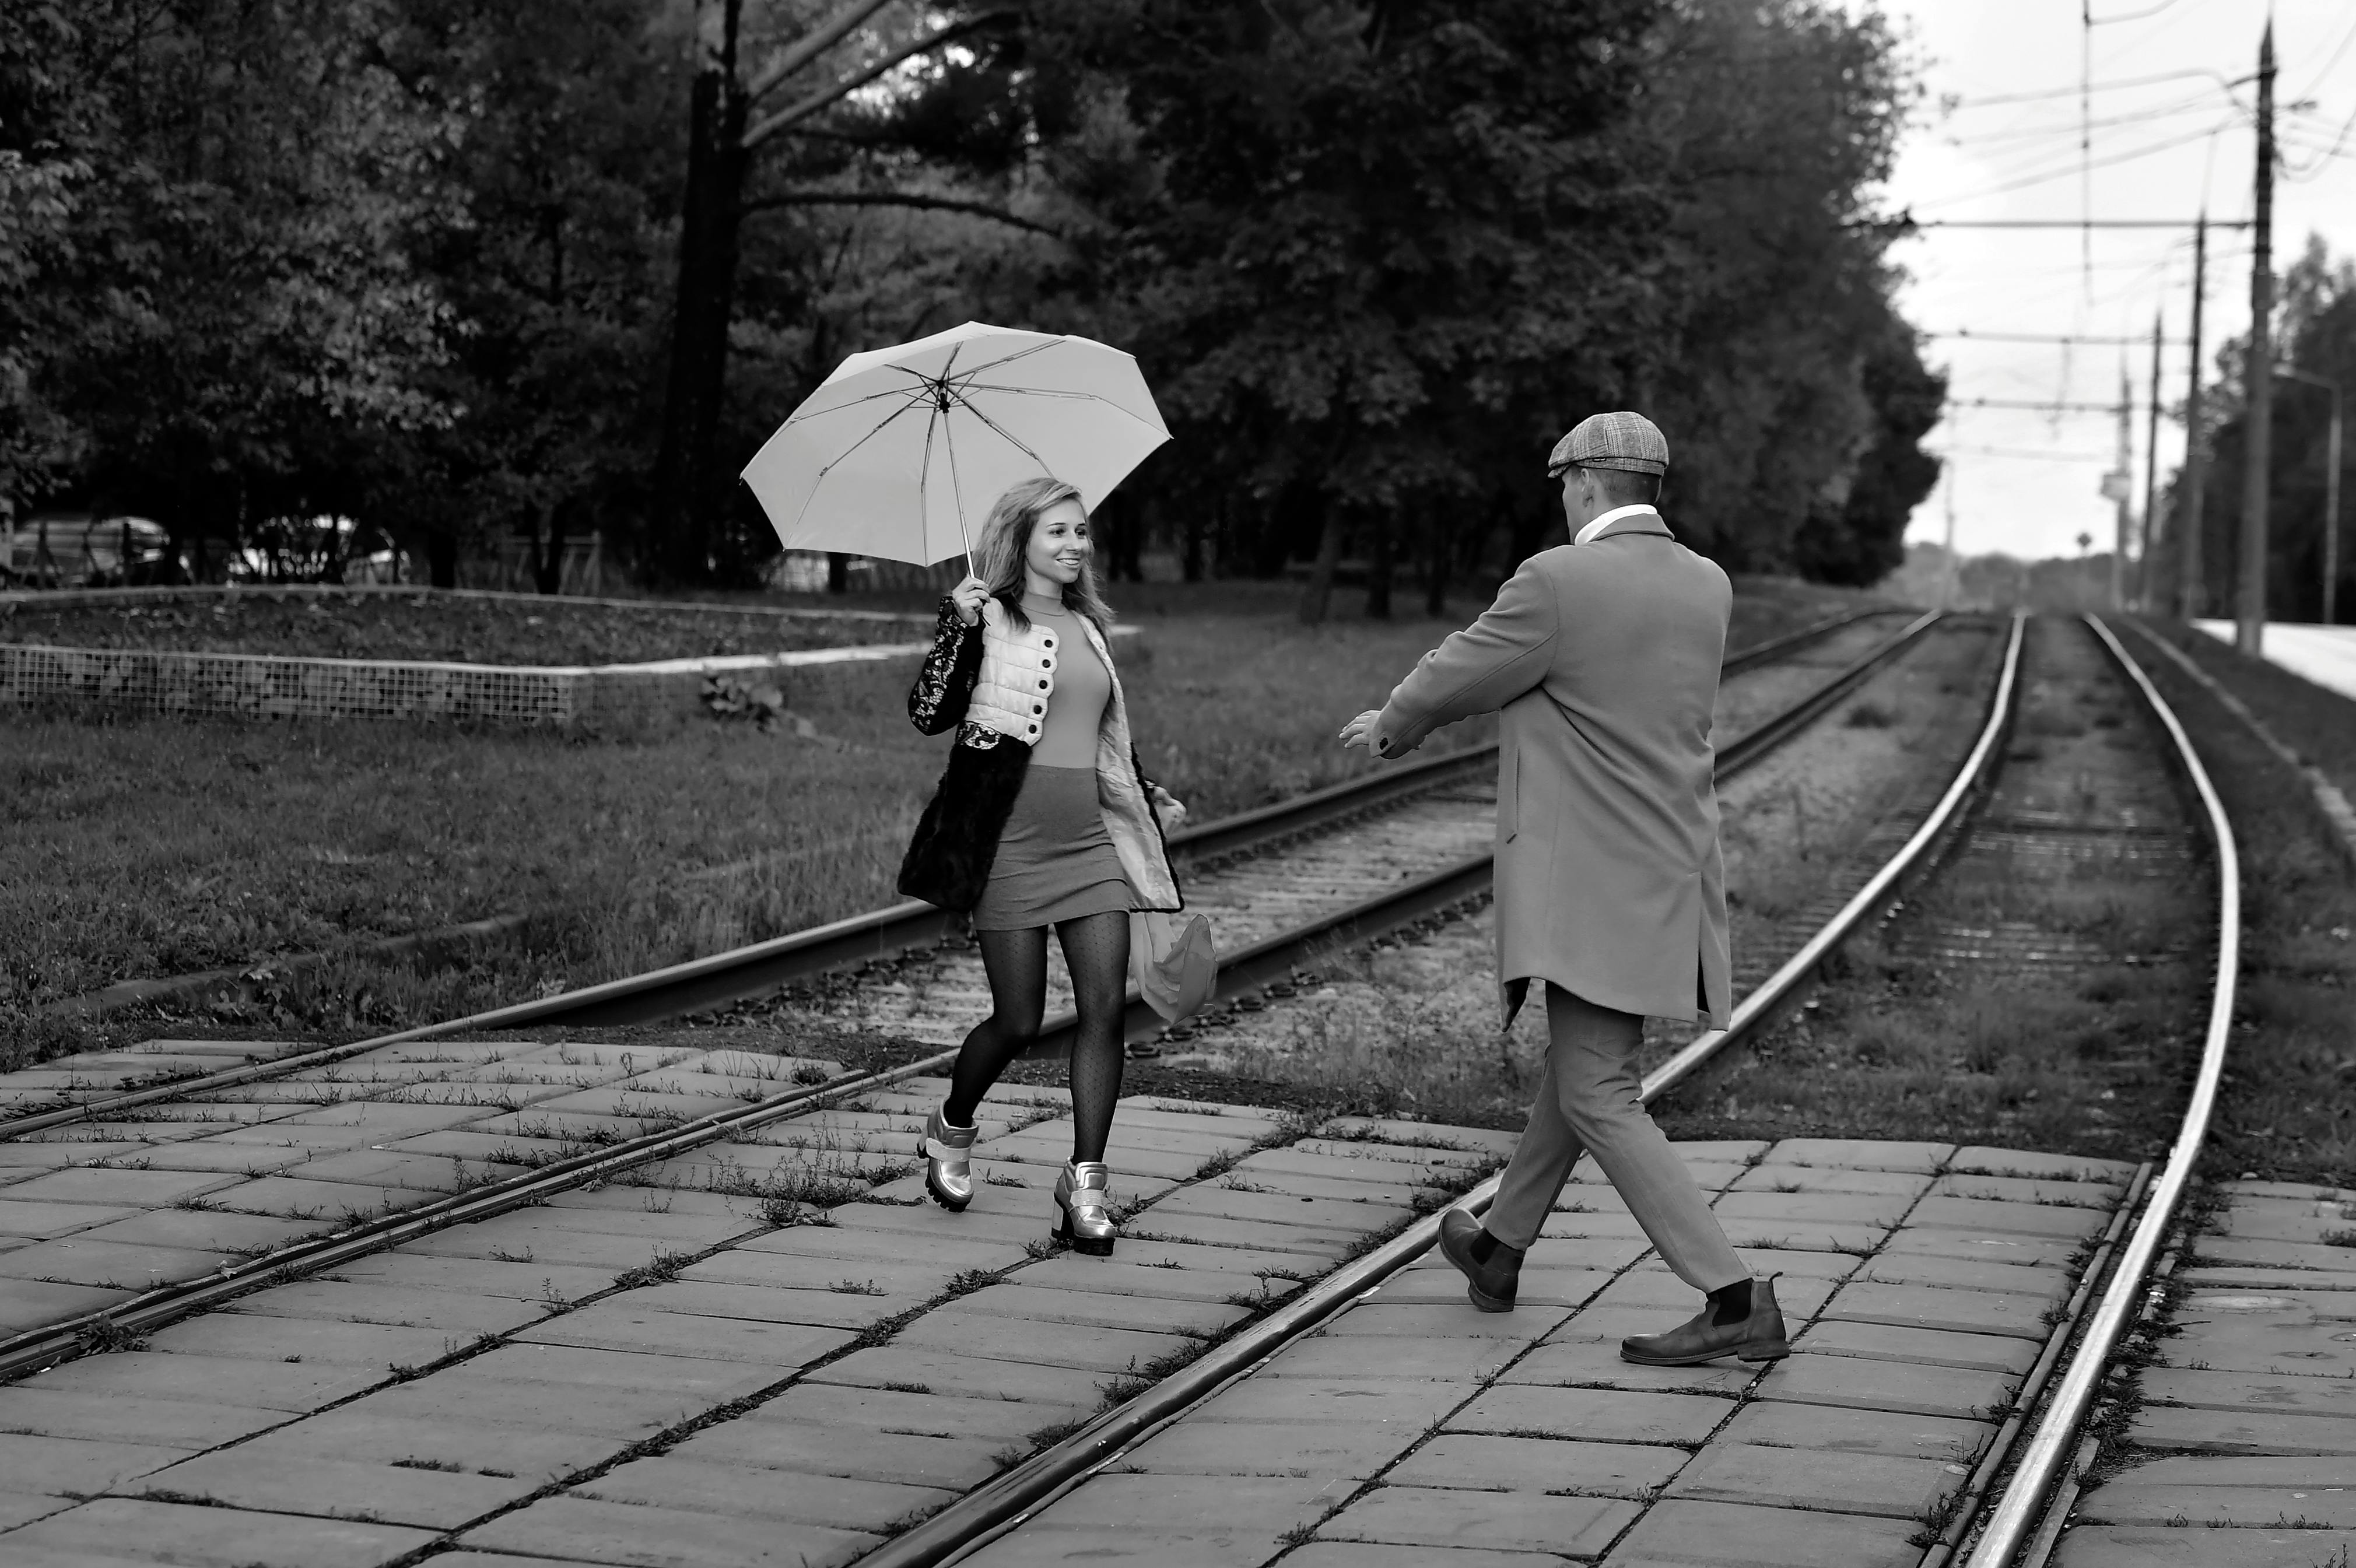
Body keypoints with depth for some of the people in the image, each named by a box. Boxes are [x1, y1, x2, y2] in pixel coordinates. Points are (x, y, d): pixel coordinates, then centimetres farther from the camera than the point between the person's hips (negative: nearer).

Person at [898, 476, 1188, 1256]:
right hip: (1011, 842, -5)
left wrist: (1153, 798, 27)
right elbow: (930, 715, -14)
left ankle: (1086, 1184, -1)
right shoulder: (988, 622, -3)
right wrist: (956, 629, -24)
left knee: (1106, 1008, -6)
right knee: (1018, 1020, -1)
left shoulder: (1088, 627, 16)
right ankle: (951, 1133, 28)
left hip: (1095, 840, 6)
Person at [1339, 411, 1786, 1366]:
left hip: (1591, 886, -8)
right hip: (1672, 877, 8)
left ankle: (1735, 1300, -15)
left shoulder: (1558, 583, -15)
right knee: (1580, 1063, 22)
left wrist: (1395, 725, 21)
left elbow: (1459, 677, -2)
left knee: (1598, 1098, -6)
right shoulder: (1706, 588, 8)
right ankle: (1500, 1251, 41)